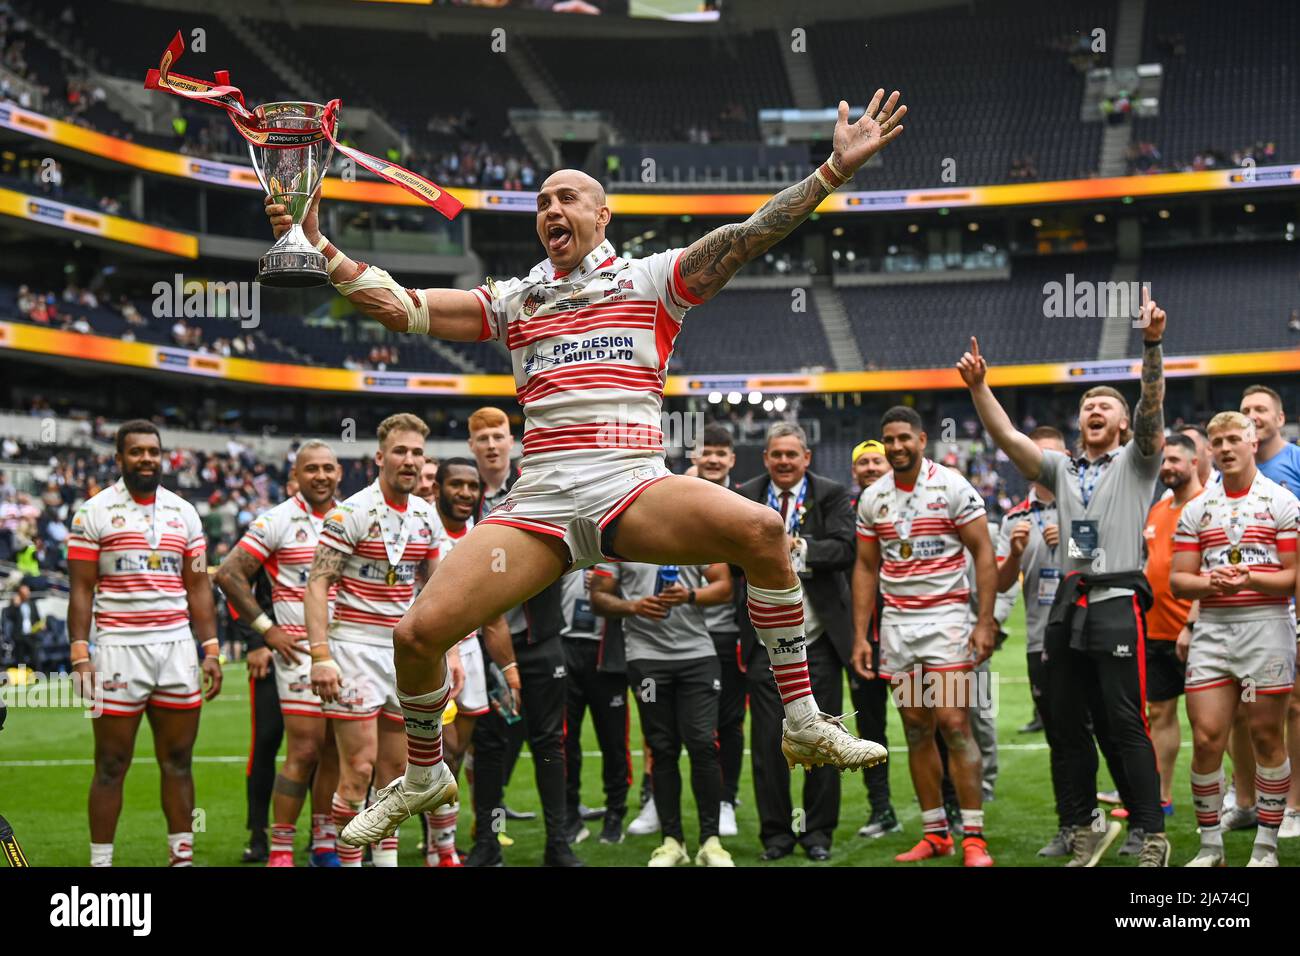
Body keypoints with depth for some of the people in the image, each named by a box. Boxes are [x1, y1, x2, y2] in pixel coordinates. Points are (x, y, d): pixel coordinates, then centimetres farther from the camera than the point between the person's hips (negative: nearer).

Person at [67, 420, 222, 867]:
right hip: (118, 647, -3)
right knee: (111, 765, 0)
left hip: (177, 646, 4)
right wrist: (80, 656, -9)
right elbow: (81, 590, -2)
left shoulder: (184, 512, 11)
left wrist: (210, 651, 6)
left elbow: (198, 587, 12)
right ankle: (100, 860, 7)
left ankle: (182, 856, 14)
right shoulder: (94, 512, 0)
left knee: (178, 760, 7)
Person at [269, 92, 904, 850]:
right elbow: (403, 308, 15)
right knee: (420, 632, -10)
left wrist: (836, 170, -8)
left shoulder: (651, 279, 11)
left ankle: (807, 726, -16)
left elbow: (746, 239, 2)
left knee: (758, 529, -31)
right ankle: (424, 780, 19)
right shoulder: (514, 300, 19)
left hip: (633, 488, -2)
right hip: (540, 499, 3)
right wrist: (319, 248, 7)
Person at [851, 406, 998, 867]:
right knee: (917, 730, 6)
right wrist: (859, 635, 7)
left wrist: (985, 622, -12)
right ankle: (935, 833, 14)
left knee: (954, 725, -11)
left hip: (945, 617, -4)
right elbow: (866, 568, 13)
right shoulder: (872, 499, 8)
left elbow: (983, 553, -5)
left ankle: (974, 837, -7)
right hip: (895, 622, 5)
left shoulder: (952, 487, -6)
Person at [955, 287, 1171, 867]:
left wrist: (1151, 344, -25)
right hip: (1067, 608, 5)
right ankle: (1085, 835, 18)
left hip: (1119, 606, -5)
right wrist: (978, 387, -7)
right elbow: (1007, 438, 6)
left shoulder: (1136, 462, 6)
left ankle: (1152, 840, -2)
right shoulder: (1061, 469, 17)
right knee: (1070, 728, 8)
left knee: (1126, 727, -7)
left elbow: (1152, 408, -10)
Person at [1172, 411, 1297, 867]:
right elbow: (1178, 580, 9)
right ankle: (1210, 844, 8)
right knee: (1206, 738, -2)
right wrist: (1210, 582, -12)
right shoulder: (1195, 510, 12)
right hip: (1211, 628, 3)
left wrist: (1250, 579, -19)